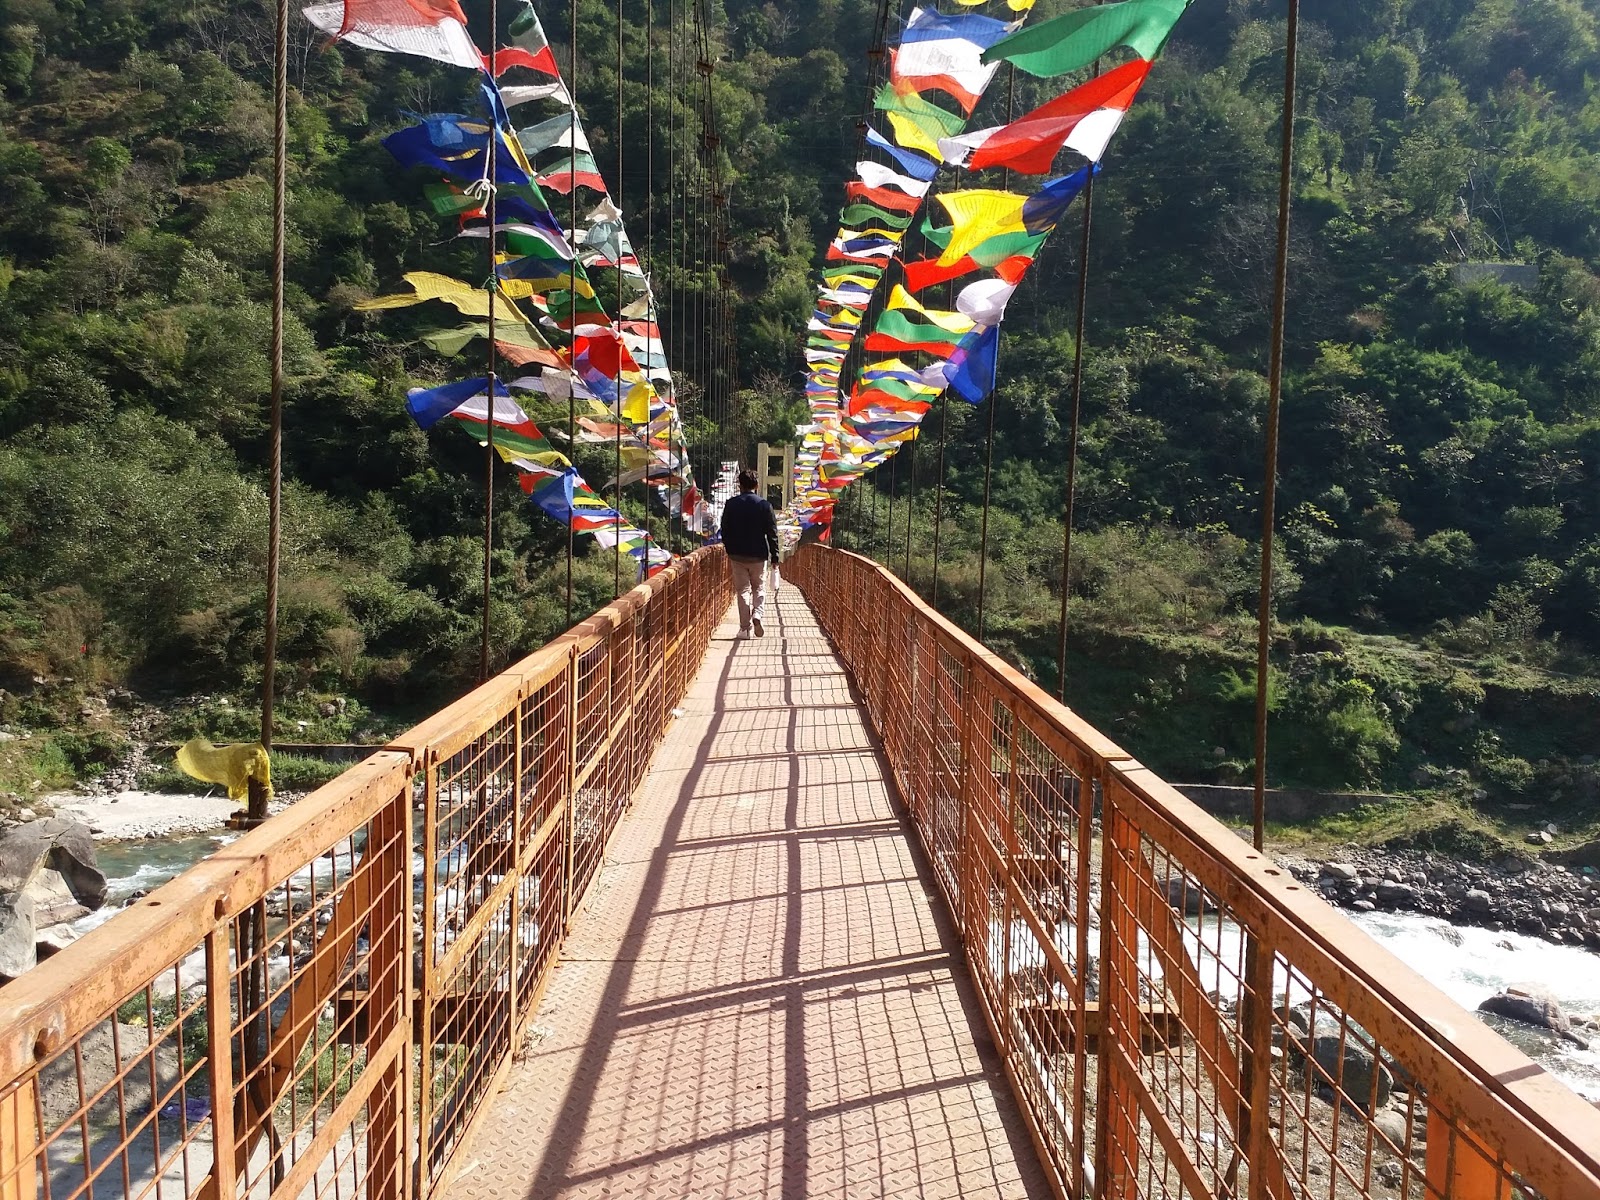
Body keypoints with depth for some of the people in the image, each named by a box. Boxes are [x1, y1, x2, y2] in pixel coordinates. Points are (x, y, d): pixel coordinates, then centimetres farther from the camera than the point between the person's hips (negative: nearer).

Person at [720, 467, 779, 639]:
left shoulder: (731, 505, -3)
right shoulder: (765, 505, -5)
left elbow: (725, 532, 4)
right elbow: (772, 533, -4)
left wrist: (729, 551, 17)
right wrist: (774, 556, 3)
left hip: (737, 555, 1)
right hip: (758, 555, -1)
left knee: (742, 590, 8)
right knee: (759, 588, 14)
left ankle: (745, 628, 6)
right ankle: (757, 614, -12)